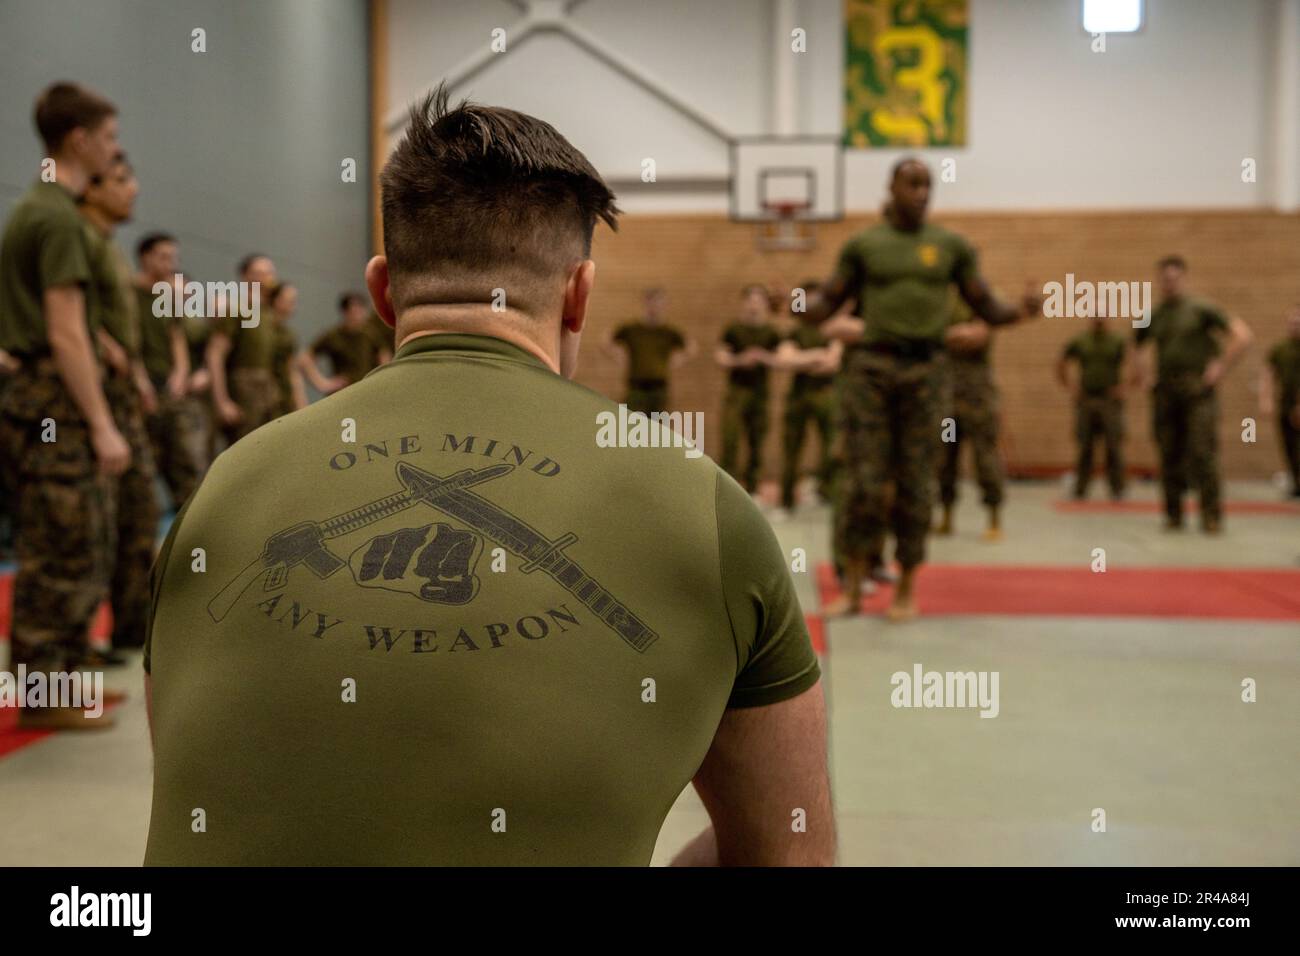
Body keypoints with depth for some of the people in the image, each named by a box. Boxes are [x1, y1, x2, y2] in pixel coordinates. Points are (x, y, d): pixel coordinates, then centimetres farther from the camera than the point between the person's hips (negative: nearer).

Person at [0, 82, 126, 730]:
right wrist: (102, 426, -20)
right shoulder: (59, 218, -13)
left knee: (87, 549, 15)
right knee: (64, 555, -4)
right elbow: (66, 334, -19)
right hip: (57, 404, -10)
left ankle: (64, 673, 23)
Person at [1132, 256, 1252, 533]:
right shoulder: (1153, 317, 12)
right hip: (1165, 393, 4)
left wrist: (1220, 367, -9)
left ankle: (1212, 517, -6)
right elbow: (1140, 345, 29)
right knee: (1170, 455, 4)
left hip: (1198, 388, -4)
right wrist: (1141, 373, 13)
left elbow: (1242, 335, -4)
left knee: (1203, 452, -9)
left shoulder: (1201, 309, 0)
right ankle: (1173, 515, 11)